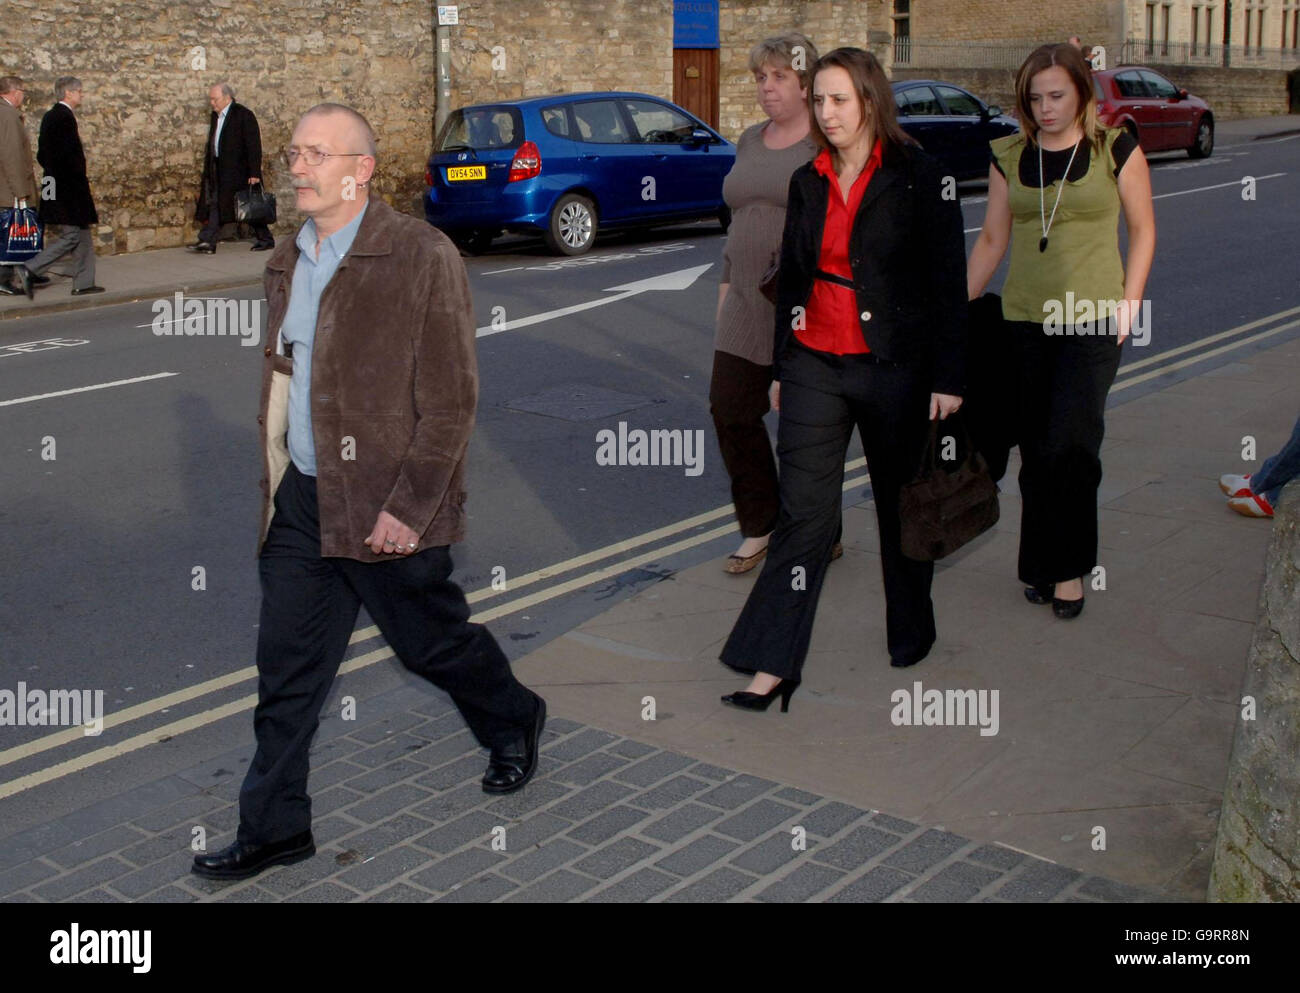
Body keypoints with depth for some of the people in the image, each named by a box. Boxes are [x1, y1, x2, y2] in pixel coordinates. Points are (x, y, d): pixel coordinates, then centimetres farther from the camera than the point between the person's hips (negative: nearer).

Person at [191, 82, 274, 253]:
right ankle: (207, 242, 3)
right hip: (220, 172, 7)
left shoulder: (244, 115, -11)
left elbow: (254, 146, -14)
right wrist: (208, 172, 14)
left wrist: (254, 173, -19)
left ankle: (265, 240, 11)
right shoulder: (215, 116, 13)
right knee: (215, 205, 3)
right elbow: (211, 144, 18)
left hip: (239, 172, -7)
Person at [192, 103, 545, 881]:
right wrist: (274, 482, 14)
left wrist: (408, 506, -18)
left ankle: (516, 722, 41)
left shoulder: (422, 256, -14)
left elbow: (451, 400, -15)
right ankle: (275, 827, 21)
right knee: (286, 667, 9)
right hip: (303, 501, 6)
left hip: (388, 510, -6)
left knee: (433, 642, 12)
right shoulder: (290, 263, 9)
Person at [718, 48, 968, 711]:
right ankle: (773, 665, -1)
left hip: (895, 369, -3)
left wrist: (948, 378, -9)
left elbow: (949, 283, -6)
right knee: (803, 512, -2)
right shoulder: (807, 183, 9)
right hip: (814, 364, 3)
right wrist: (779, 367, 16)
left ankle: (912, 642, 32)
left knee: (902, 507, 11)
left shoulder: (919, 178, -6)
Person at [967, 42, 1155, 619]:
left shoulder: (1117, 150, -1)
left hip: (1091, 319, -3)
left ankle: (1066, 566, 5)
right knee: (1034, 449, 6)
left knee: (1070, 446, -9)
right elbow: (992, 238, 13)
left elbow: (1142, 229, 5)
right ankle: (1044, 562, 17)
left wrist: (1129, 301, -4)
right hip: (1025, 317, 3)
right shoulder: (1010, 156, 8)